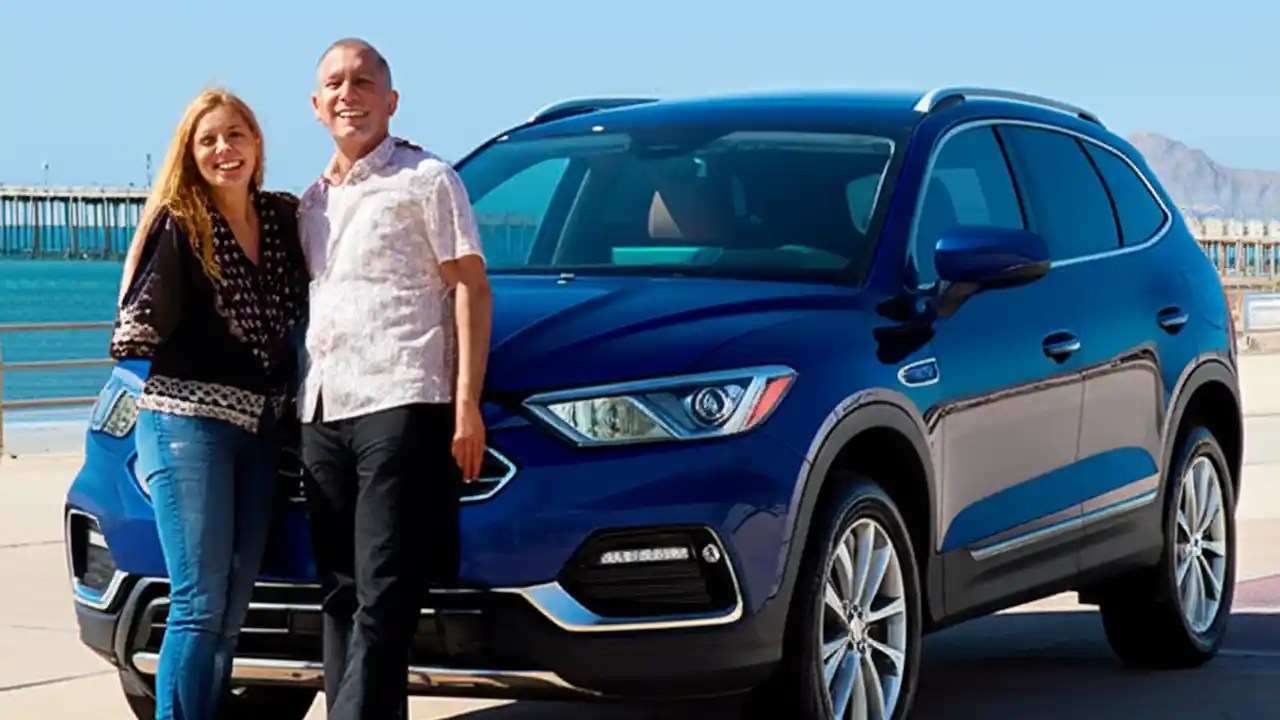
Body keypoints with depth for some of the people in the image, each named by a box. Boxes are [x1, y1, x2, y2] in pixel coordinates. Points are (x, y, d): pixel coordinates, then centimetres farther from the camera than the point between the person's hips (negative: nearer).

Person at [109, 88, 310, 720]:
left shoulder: (284, 217, 8)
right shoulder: (178, 226, -7)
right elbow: (138, 329, -5)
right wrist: (136, 332, -23)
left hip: (259, 429, 6)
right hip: (188, 422, -6)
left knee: (230, 613, 8)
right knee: (199, 607, -11)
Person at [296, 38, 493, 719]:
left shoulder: (424, 178, 2)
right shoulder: (313, 200, 21)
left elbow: (469, 287, -3)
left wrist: (466, 401, -12)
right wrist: (302, 401, 13)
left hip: (401, 405, -7)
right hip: (323, 413, 7)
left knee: (383, 595, -10)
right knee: (341, 593, 8)